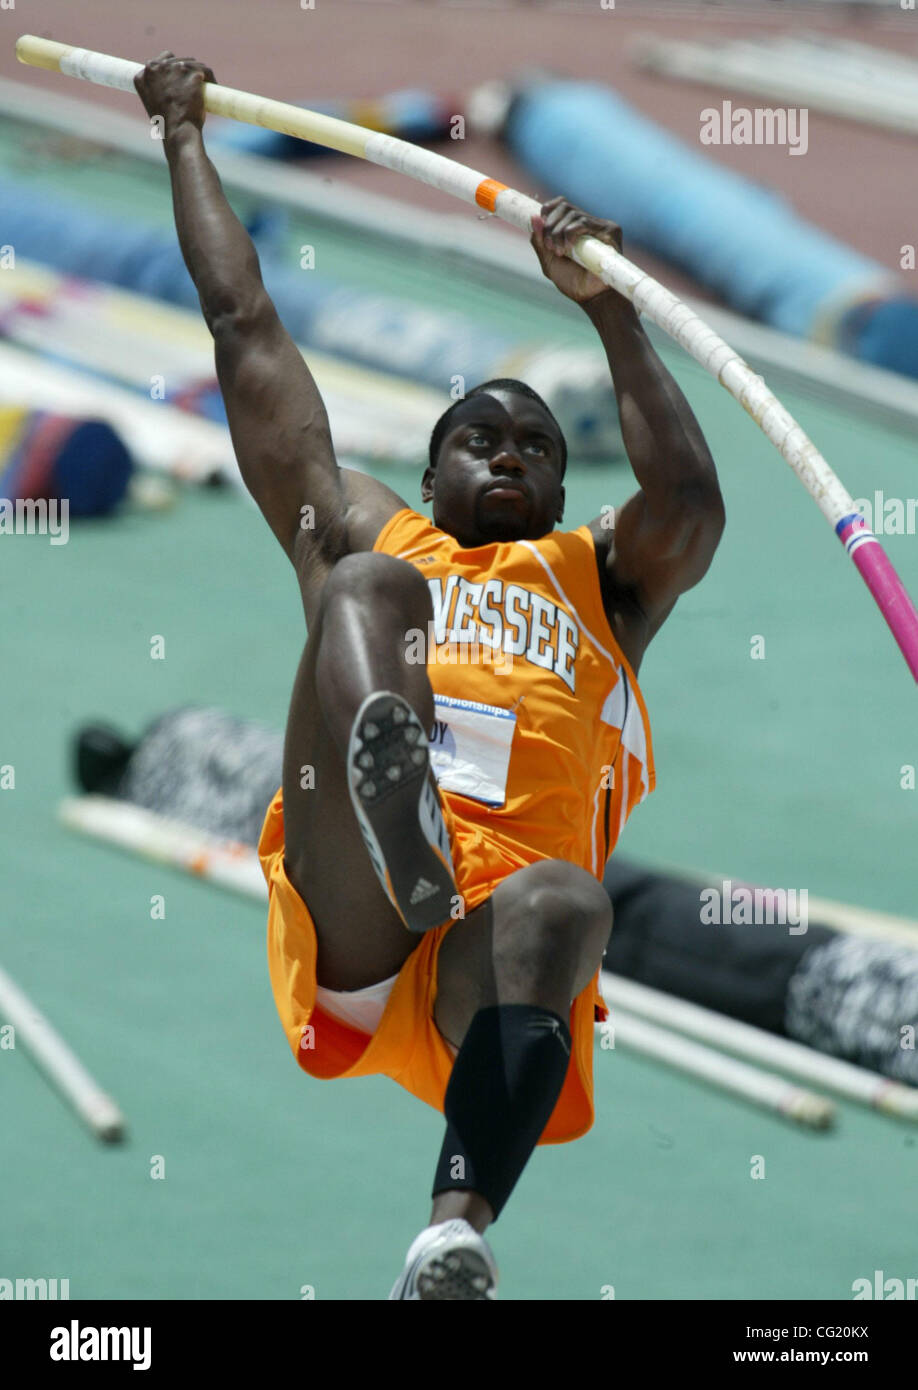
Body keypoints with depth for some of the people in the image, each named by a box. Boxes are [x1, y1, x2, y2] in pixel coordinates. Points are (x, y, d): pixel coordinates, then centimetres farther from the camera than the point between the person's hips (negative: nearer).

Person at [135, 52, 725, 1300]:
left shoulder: (601, 579, 35)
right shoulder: (366, 535, 37)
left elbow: (691, 503, 12)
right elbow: (244, 327, 39)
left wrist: (609, 309, 8)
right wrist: (184, 134, 46)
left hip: (503, 904, 0)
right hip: (344, 916, 0)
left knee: (564, 902, -39)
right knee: (365, 587, -22)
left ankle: (460, 1233, -63)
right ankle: (385, 790, -61)